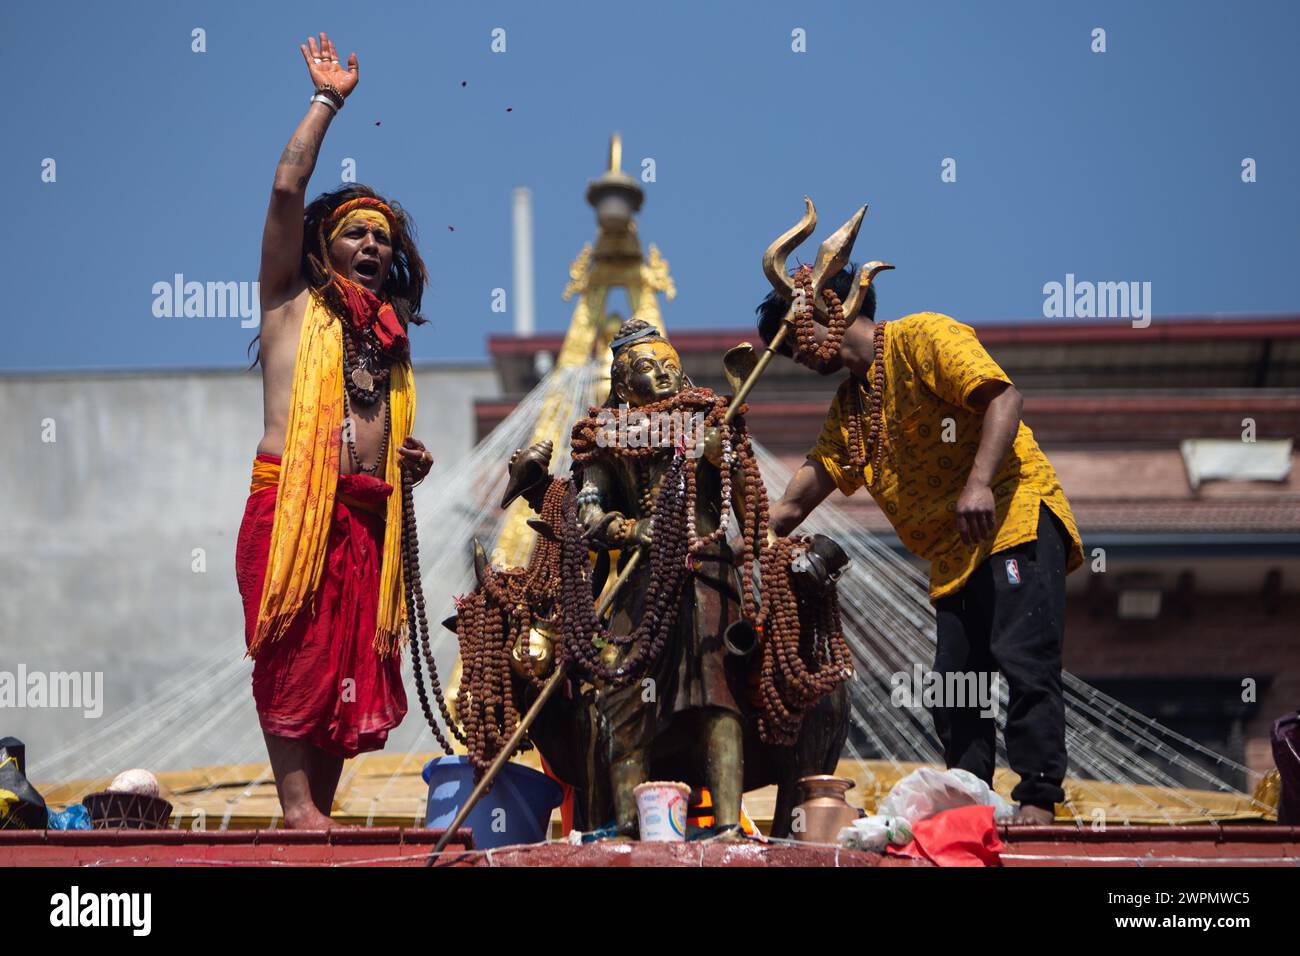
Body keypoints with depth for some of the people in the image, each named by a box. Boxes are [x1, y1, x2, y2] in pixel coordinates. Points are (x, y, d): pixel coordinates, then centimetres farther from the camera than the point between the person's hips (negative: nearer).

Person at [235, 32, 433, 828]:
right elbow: (288, 188, -1)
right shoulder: (293, 301, 10)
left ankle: (323, 807, 3)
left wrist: (413, 462, 12)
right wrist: (328, 102, 4)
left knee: (354, 665, 1)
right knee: (293, 653, -11)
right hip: (291, 503, -5)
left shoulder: (389, 332, 25)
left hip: (369, 515, 6)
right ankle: (297, 806, -14)